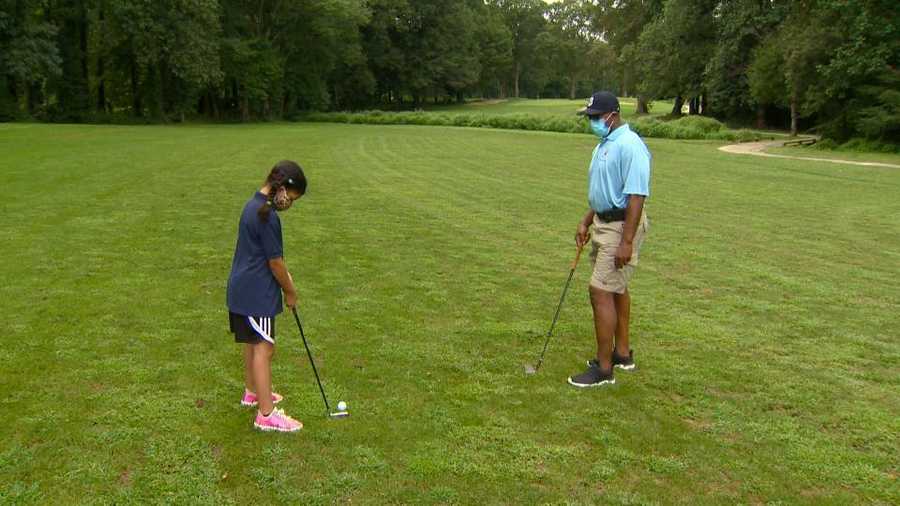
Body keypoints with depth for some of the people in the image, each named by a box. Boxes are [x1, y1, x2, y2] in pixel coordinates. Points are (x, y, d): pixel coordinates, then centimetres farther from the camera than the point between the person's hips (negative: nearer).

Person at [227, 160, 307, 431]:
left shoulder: (253, 204, 8)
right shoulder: (267, 216, -23)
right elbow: (275, 261, -16)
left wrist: (284, 276, 6)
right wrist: (290, 292, -3)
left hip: (243, 289, 10)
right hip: (256, 294, -10)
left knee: (253, 343, 23)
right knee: (264, 348, -5)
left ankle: (252, 392, 39)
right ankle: (266, 414, 0)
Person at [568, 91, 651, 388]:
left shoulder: (630, 146, -21)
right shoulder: (605, 144, 12)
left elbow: (636, 196, -25)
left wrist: (626, 242, -27)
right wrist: (586, 222, 17)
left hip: (622, 227, -11)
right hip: (603, 224, 11)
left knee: (601, 291, -11)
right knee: (616, 289, 17)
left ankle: (603, 369, -4)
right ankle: (622, 353, 29)